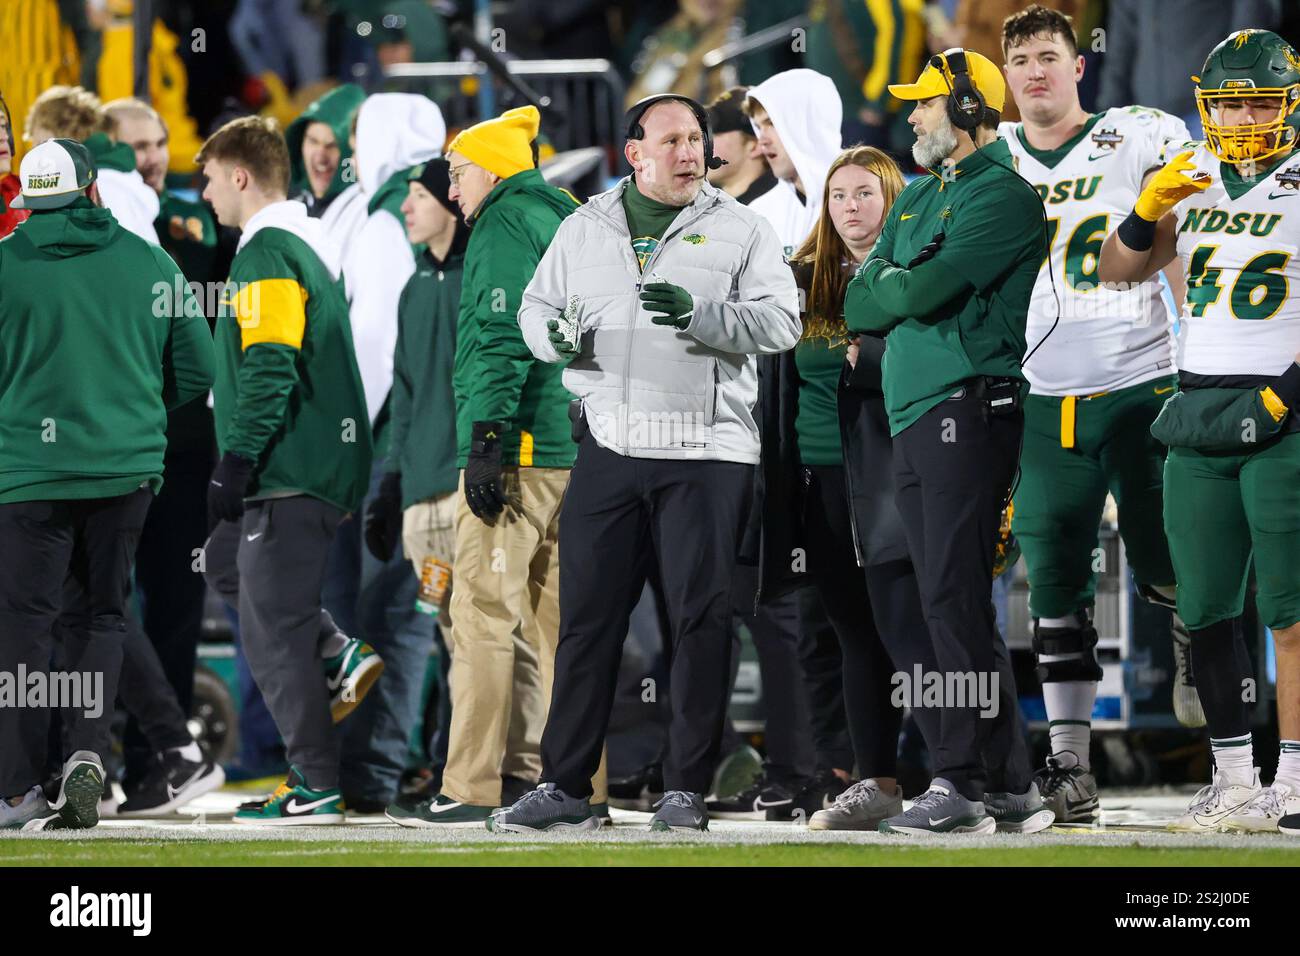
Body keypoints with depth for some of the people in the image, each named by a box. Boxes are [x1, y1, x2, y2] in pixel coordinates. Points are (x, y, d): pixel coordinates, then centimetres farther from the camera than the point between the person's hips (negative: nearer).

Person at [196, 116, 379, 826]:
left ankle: (315, 789, -4)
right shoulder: (312, 246, 16)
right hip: (327, 463, 10)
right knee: (226, 563, 24)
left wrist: (236, 463, -19)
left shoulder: (266, 254, -15)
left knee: (272, 625, -6)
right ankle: (338, 657, 12)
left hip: (289, 472, -10)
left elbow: (268, 371, -23)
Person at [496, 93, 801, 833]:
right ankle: (565, 786, 8)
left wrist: (701, 315, -20)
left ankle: (687, 790, 4)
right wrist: (557, 336, -4)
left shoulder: (739, 230, 5)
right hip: (610, 446, 2)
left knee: (703, 615, -2)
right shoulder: (585, 230, 14)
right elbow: (535, 307, 19)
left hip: (707, 452, -2)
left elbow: (780, 321, -4)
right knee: (588, 616, 3)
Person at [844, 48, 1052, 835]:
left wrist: (892, 288, 3)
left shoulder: (1003, 197, -6)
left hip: (967, 409, -9)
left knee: (957, 599, -12)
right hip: (912, 416, 9)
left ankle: (964, 780, -13)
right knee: (954, 602, 8)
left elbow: (931, 289, -18)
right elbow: (860, 308, 16)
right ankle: (1011, 784, 12)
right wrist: (906, 293, -2)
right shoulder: (917, 197, 22)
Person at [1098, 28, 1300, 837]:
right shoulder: (1192, 183, 13)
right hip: (1199, 419, 6)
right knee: (1206, 608, 6)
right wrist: (1149, 209, -7)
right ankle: (1235, 778, 13)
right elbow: (1117, 271, 11)